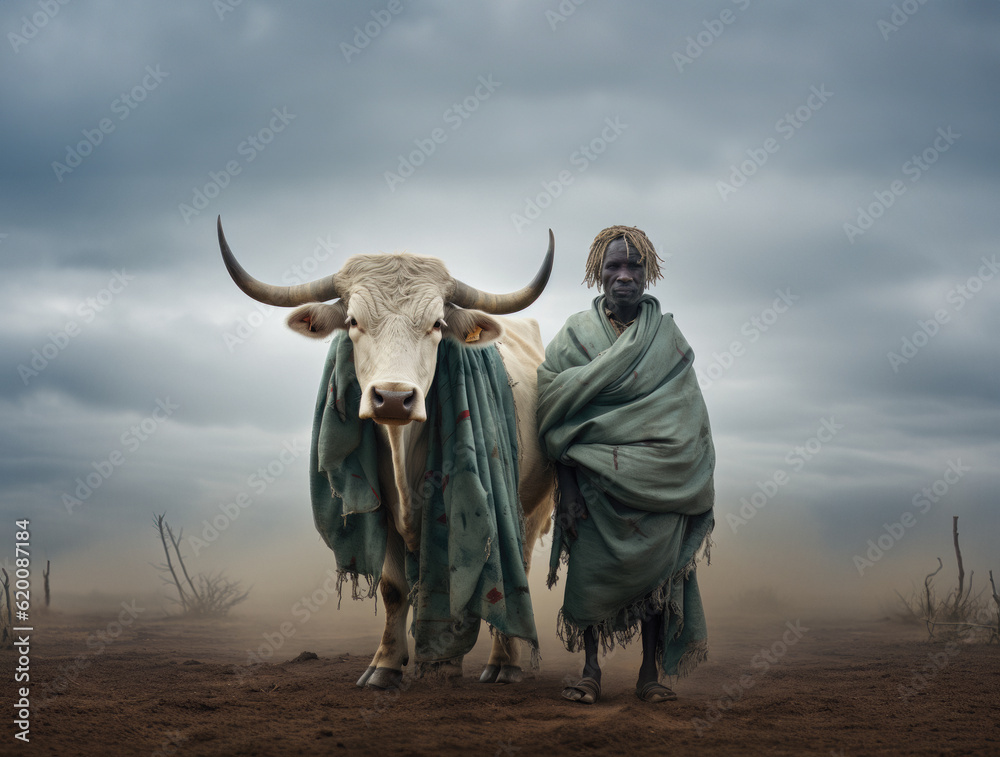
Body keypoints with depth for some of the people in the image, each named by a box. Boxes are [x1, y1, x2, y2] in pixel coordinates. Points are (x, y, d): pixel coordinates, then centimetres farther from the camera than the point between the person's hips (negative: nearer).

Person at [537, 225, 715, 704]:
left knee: (656, 573, 1)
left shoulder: (667, 337, 7)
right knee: (591, 571, -1)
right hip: (594, 481, -1)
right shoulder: (575, 334, 4)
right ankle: (590, 671, 9)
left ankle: (651, 673, 10)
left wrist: (696, 488, -2)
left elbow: (690, 418, 6)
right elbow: (555, 413, 0)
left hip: (656, 481, 1)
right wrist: (567, 488, -9)